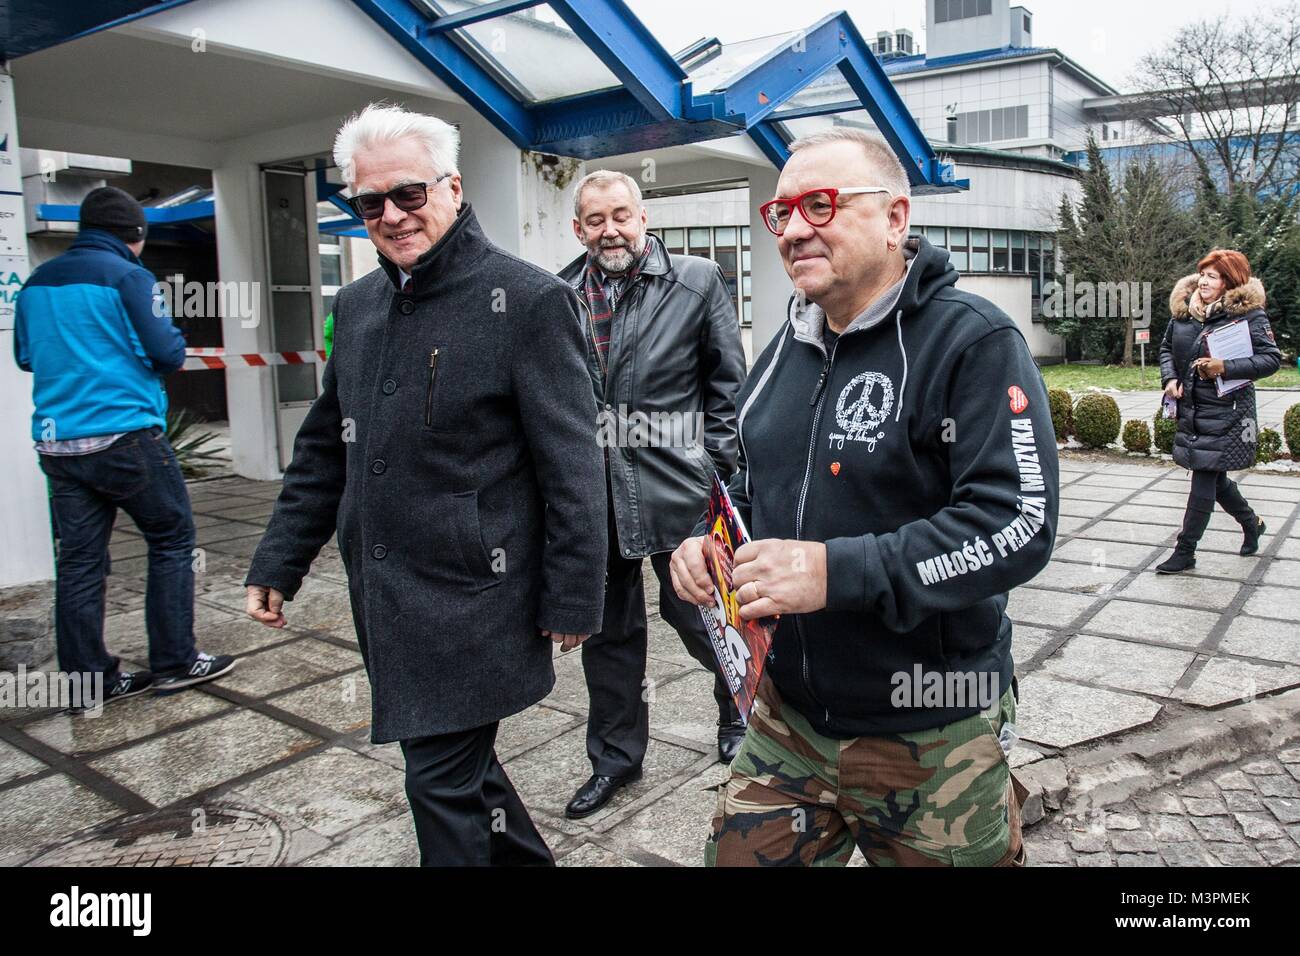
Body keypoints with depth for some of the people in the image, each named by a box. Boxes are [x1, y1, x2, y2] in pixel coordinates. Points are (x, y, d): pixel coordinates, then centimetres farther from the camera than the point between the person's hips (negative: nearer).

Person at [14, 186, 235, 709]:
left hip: (58, 445, 6)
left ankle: (88, 677, 13)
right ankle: (175, 662, 10)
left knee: (79, 560, 8)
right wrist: (176, 341, 10)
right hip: (125, 437, -6)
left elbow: (24, 356, 20)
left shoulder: (37, 281, 12)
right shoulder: (128, 276, -8)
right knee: (172, 540, 7)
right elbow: (167, 353, -11)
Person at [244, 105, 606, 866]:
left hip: (471, 600, -7)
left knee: (444, 780, 2)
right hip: (383, 597, 7)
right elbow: (324, 450, 16)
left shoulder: (527, 299, -12)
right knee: (456, 760, 21)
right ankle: (526, 856, 44)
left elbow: (572, 468, -13)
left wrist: (572, 599, -13)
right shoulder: (358, 306, 10)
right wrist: (279, 563, 12)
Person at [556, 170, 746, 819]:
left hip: (673, 487, -3)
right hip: (589, 492, 3)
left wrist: (716, 468, -4)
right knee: (607, 628, 13)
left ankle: (740, 711, 38)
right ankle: (615, 757, 31)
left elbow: (728, 383, 2)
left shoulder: (697, 282, 0)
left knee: (695, 611, 8)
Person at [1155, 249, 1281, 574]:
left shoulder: (1249, 314, -9)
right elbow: (1166, 347, 17)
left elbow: (1272, 358, -11)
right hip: (1190, 410, 6)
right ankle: (1252, 523, 43)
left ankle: (1185, 552, 4)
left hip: (1226, 412, -6)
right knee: (1214, 478, 17)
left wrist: (1225, 367, -23)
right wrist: (1170, 379, 1)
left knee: (1204, 480, -5)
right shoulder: (1182, 310, 5)